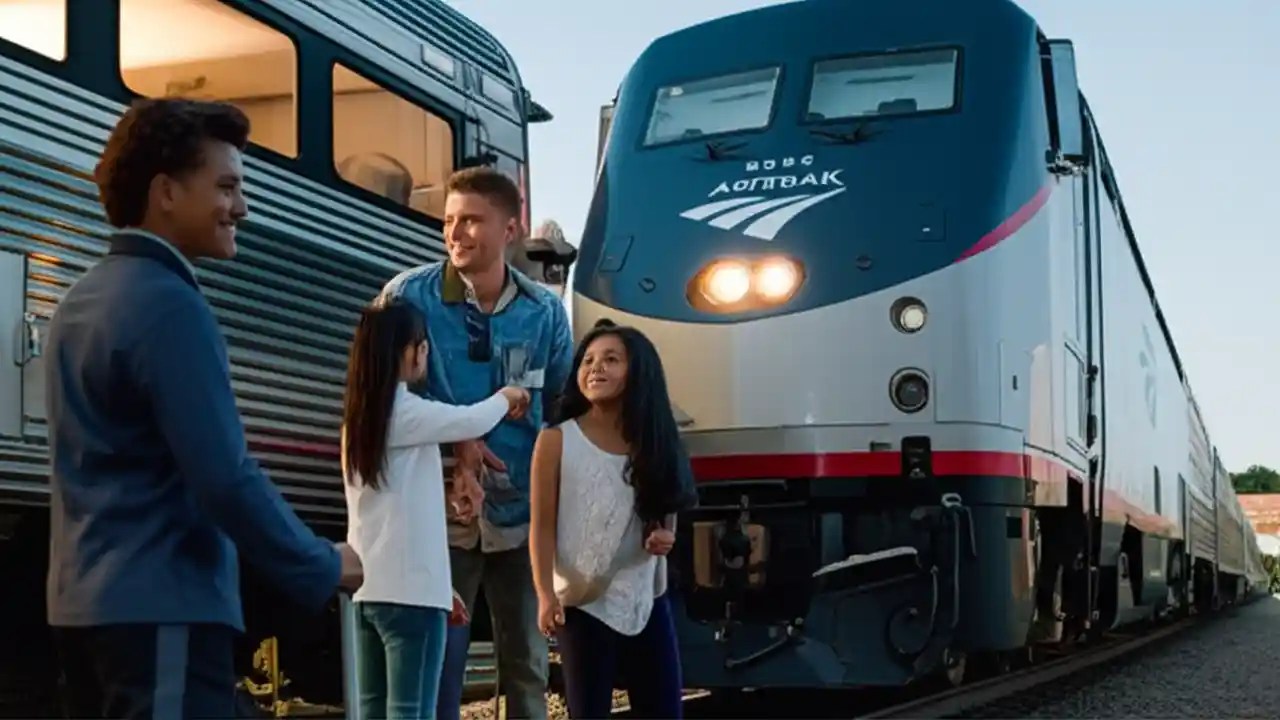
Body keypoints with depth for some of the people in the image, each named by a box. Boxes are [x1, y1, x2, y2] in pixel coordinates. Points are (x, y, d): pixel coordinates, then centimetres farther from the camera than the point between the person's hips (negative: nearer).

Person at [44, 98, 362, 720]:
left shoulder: (82, 300, 14)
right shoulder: (167, 305, -15)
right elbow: (223, 476, -20)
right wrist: (320, 568, -8)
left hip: (88, 600, 10)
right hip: (158, 608, -10)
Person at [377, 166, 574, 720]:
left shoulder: (544, 311, 1)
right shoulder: (408, 295, -7)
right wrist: (456, 443, -11)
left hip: (522, 513, 3)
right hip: (440, 512, -2)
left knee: (527, 664, 11)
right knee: (438, 662, 0)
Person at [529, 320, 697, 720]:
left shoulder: (654, 442, 6)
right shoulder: (557, 441, -5)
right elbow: (543, 527, -7)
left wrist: (664, 537, -5)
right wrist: (546, 595, -18)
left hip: (647, 602, 4)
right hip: (583, 605, -4)